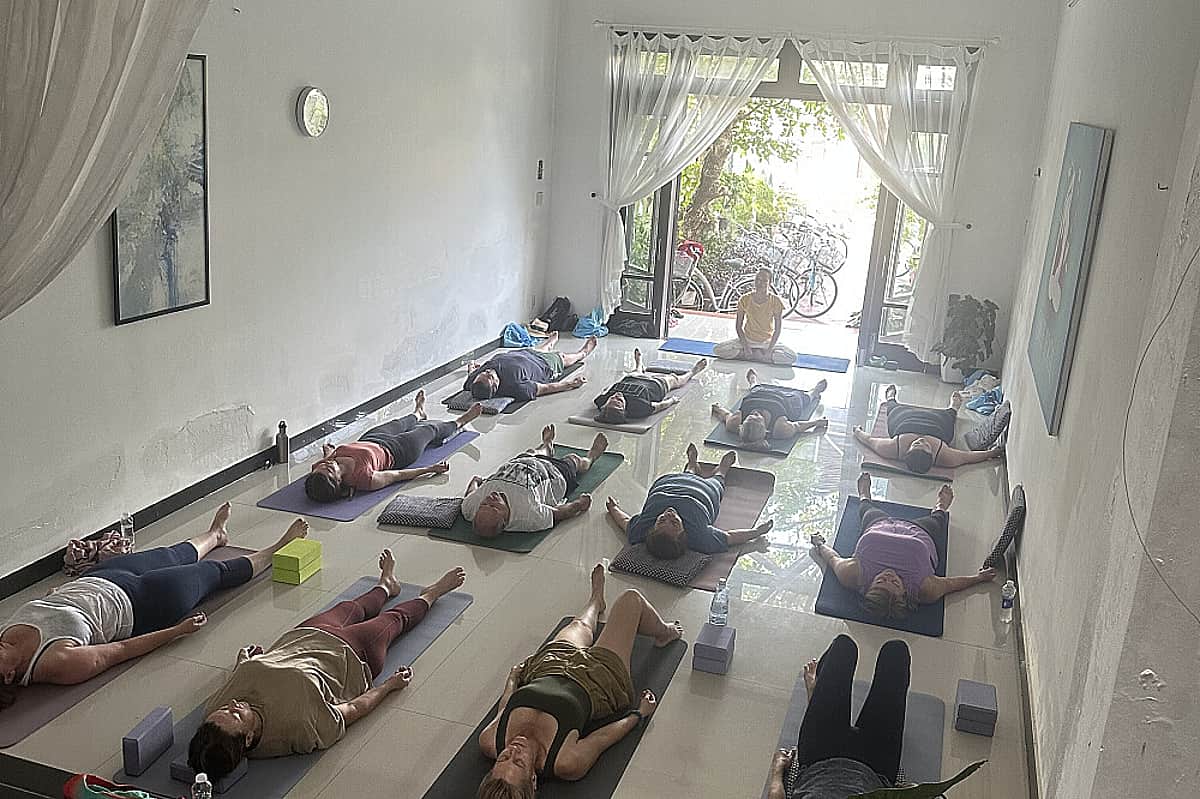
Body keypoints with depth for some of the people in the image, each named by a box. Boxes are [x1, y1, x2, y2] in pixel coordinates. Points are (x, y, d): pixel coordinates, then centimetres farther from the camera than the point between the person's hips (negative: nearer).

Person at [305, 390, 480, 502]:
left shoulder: (318, 468, -33)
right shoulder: (364, 478, -46)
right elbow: (398, 475, -30)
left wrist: (328, 454, -20)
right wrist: (431, 469, -22)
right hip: (396, 450, -5)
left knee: (399, 424, 33)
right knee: (431, 429, 21)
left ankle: (418, 413, 72)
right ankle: (459, 422, 57)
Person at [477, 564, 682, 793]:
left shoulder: (489, 742, -32)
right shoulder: (566, 763, -40)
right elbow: (603, 738, -21)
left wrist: (514, 675, 9)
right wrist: (639, 714, -5)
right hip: (599, 678, -3)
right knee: (631, 598, 10)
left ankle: (596, 601, 68)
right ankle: (664, 632, 47)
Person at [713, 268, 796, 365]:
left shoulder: (775, 301, -12)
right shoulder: (745, 300, -10)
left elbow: (778, 329, -7)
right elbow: (738, 326, -2)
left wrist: (770, 349, -16)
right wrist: (745, 346, -13)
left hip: (767, 342, 0)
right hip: (747, 340, 0)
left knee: (792, 357, -26)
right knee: (717, 350, -22)